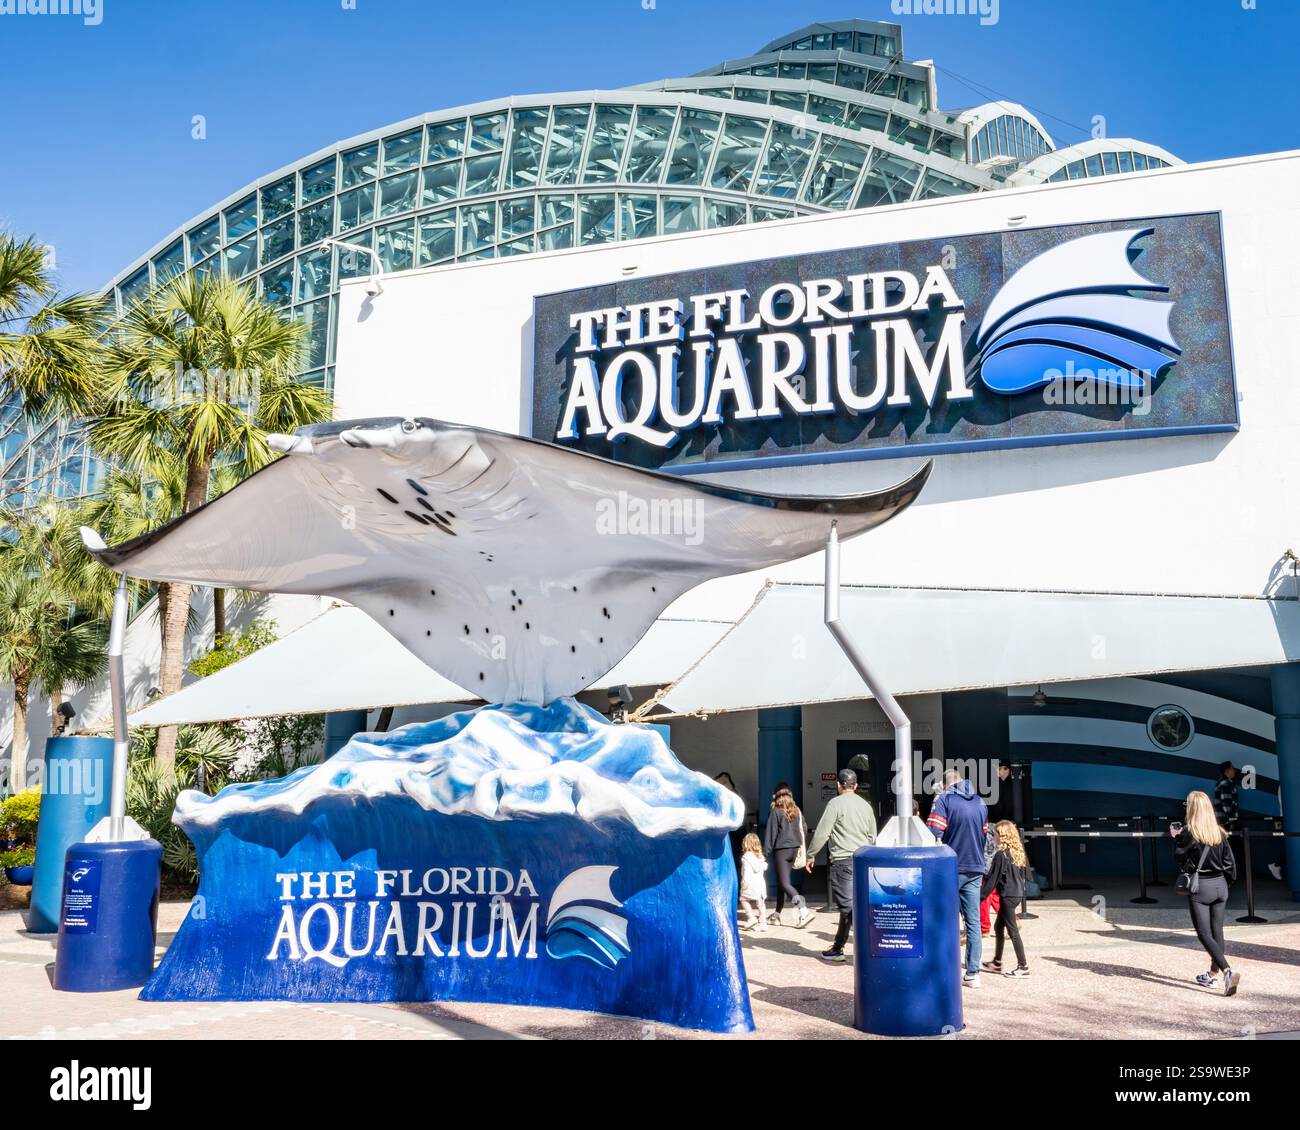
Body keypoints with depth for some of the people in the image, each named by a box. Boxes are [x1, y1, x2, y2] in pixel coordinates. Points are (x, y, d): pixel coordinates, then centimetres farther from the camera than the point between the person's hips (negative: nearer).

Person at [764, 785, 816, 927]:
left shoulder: (775, 811, -8)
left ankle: (804, 911, -24)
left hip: (781, 849, -6)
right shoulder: (797, 810, 7)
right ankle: (778, 914, 25)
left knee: (785, 883, -7)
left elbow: (771, 832, -9)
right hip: (794, 848, 6)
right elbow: (804, 829, 10)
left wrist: (767, 850, -6)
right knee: (781, 881, 17)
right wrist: (802, 848, 18)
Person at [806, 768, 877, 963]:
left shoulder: (836, 803, -7)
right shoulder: (866, 805, 13)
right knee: (848, 904, 14)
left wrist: (810, 855, 0)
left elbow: (822, 833, -9)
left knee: (848, 905, -7)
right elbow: (872, 837, 19)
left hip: (843, 860, -7)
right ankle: (838, 947, 21)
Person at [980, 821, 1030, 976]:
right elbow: (1023, 873, 16)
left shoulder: (1000, 855, -15)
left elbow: (993, 879, -14)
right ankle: (997, 963, 24)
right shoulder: (1019, 852, 8)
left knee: (1012, 930, -3)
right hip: (1017, 893, 9)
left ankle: (1023, 966, -1)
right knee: (999, 926, 17)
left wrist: (982, 893, -7)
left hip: (1007, 895, -9)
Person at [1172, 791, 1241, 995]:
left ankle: (1228, 971, -21)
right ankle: (1213, 975, 23)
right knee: (1217, 931, 15)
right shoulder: (1220, 833, 4)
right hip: (1220, 886, 6)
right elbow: (1230, 863, 6)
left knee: (1205, 934, -3)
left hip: (1199, 887, -6)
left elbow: (1180, 858, -6)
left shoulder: (1188, 833, -13)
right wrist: (1226, 883, 18)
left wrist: (1176, 838, 7)